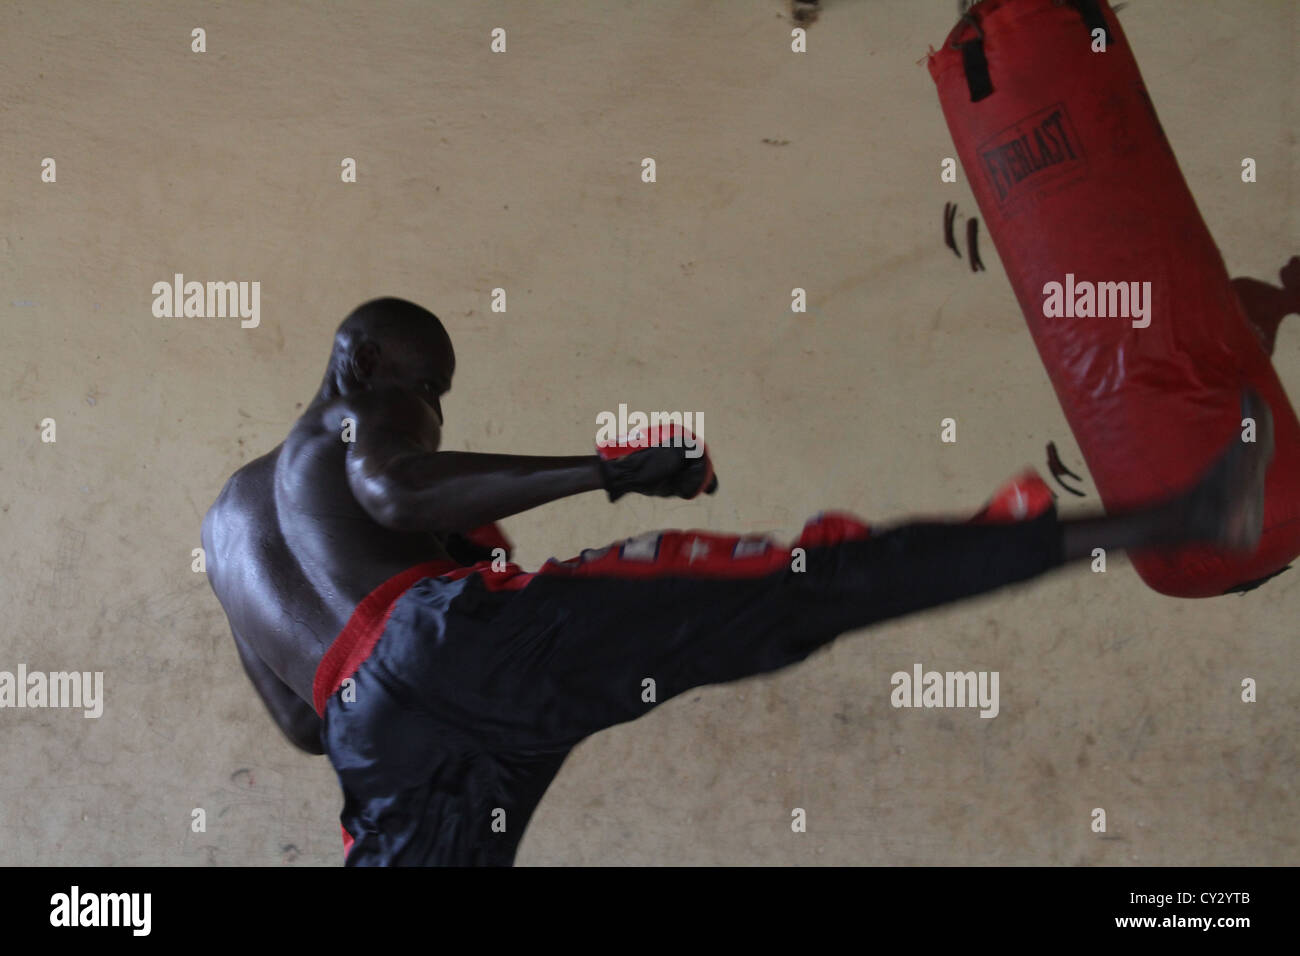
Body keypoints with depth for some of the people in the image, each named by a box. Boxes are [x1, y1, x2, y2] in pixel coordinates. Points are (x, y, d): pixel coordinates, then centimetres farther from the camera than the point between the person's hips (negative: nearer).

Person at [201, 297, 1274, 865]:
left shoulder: (226, 517, 40)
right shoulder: (357, 422, 17)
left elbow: (297, 719, 39)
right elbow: (393, 493, -11)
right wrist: (608, 469, -13)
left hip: (369, 734, 8)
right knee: (807, 584, -13)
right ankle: (1177, 518, -17)